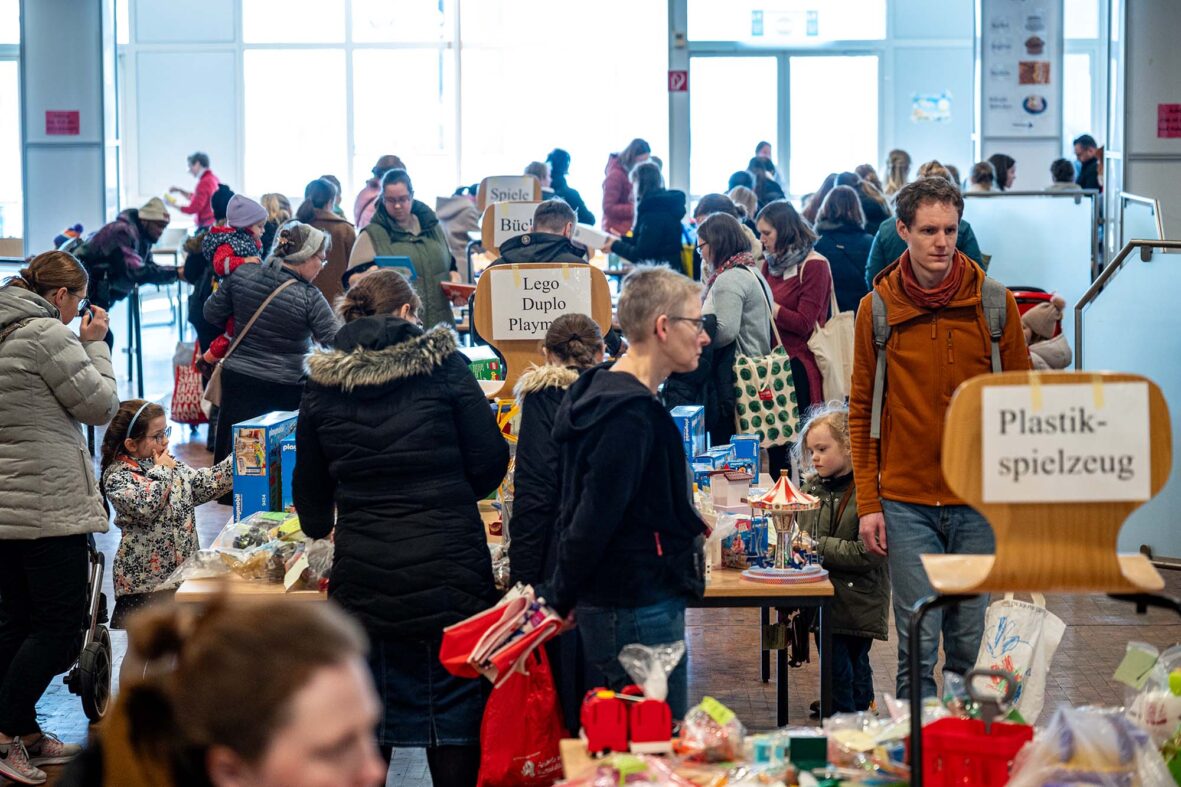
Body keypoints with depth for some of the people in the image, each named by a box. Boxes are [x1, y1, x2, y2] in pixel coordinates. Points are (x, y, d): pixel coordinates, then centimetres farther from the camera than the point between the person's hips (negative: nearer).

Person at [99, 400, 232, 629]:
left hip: (183, 571, 6)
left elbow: (205, 484, 11)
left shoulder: (171, 465, 11)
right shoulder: (117, 477, -10)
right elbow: (145, 506, -26)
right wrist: (162, 472, -12)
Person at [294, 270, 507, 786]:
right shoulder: (443, 364, -2)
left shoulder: (322, 384, 6)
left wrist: (321, 526, 40)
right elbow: (490, 460, -1)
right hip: (447, 565, -2)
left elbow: (311, 486, 17)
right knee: (454, 709, 8)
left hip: (362, 573, 2)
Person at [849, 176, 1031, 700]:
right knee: (918, 642, -3)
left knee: (970, 645, 8)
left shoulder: (995, 304, 1)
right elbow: (861, 410, 4)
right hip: (906, 500, -1)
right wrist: (867, 503, -1)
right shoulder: (877, 308, 0)